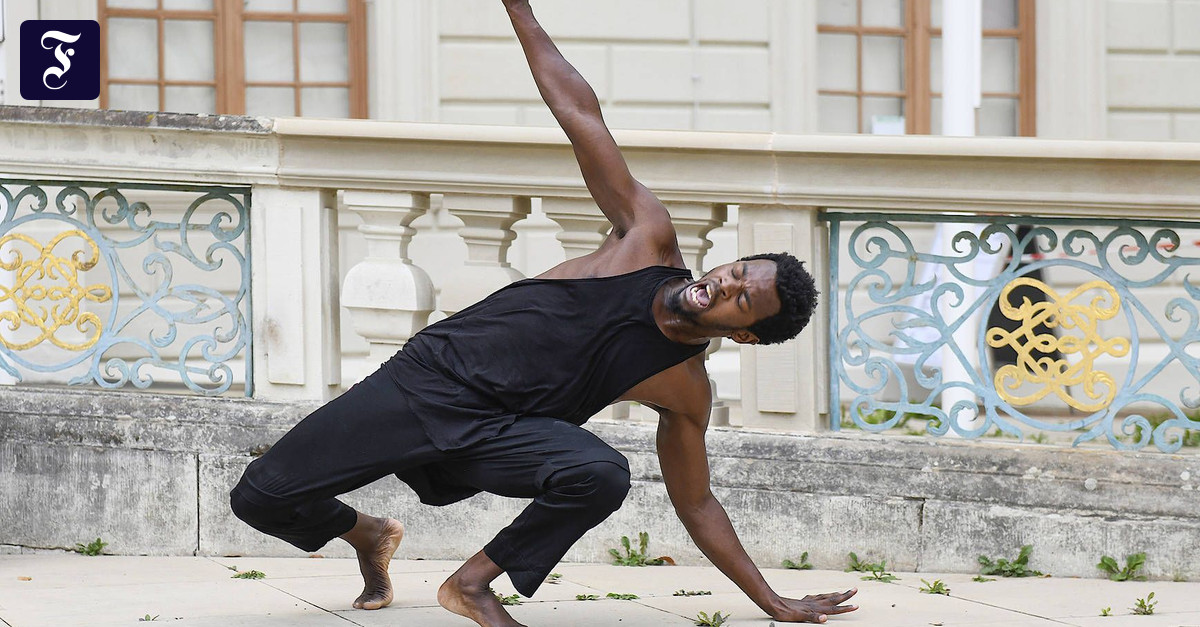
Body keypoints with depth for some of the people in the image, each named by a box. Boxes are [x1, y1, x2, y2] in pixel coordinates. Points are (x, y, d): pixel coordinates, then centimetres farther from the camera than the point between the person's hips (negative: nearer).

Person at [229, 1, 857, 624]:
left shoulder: (686, 394, 0)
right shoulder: (648, 239, -4)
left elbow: (695, 504, 11)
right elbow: (580, 115, -6)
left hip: (496, 433, 0)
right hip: (429, 377, 0)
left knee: (601, 474, -33)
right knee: (260, 497, -8)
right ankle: (365, 534, 26)